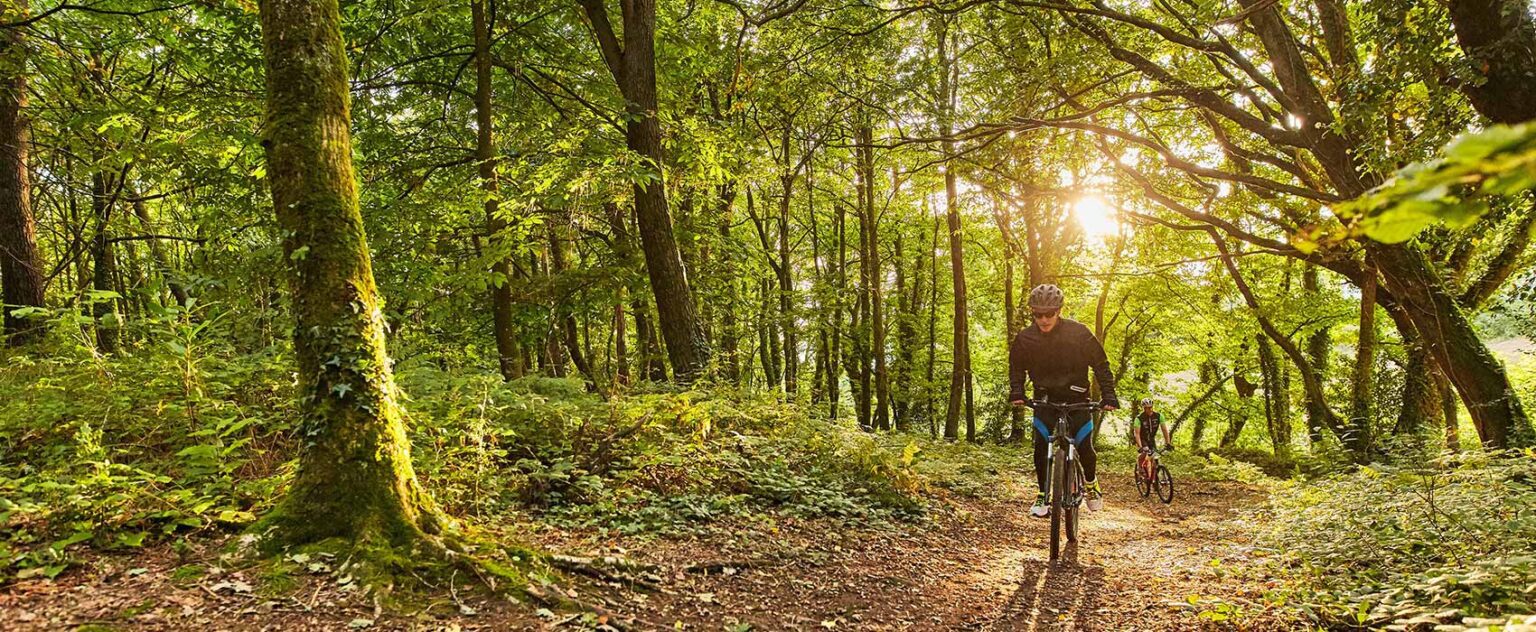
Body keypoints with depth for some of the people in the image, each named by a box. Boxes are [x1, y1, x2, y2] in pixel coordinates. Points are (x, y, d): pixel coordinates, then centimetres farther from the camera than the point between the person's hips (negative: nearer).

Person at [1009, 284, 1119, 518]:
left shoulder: (1078, 333, -16)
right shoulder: (1024, 339, -11)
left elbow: (1100, 364, -7)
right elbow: (1017, 368, 3)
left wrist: (1108, 395, -15)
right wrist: (1016, 393, -12)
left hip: (1076, 398, -1)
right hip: (1045, 398, 1)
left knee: (1084, 447, -7)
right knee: (1040, 447, -13)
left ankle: (1092, 484, 23)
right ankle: (1043, 495, 2)